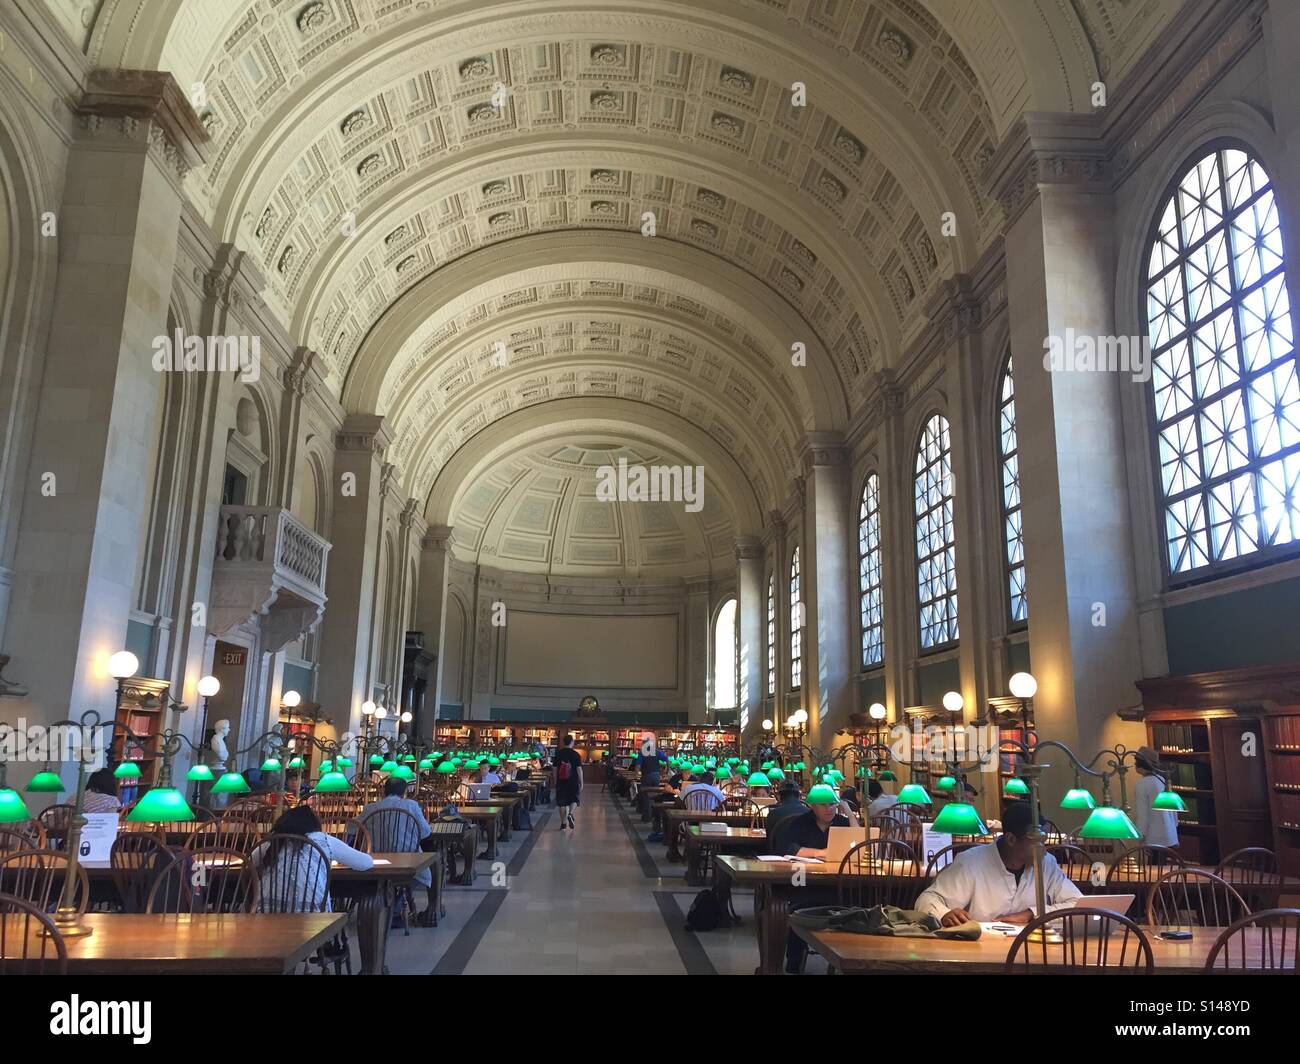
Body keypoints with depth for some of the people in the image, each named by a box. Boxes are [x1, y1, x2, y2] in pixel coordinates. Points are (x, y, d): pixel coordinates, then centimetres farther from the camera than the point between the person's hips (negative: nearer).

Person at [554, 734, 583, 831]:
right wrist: (581, 783, 0)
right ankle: (570, 814, -11)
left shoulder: (558, 754, 1)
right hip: (573, 782, -2)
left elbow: (555, 769, 5)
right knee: (575, 799, 13)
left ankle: (563, 823, 11)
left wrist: (555, 781, 16)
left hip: (561, 782, 2)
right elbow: (579, 770, -7)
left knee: (562, 802, 9)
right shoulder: (576, 754, -7)